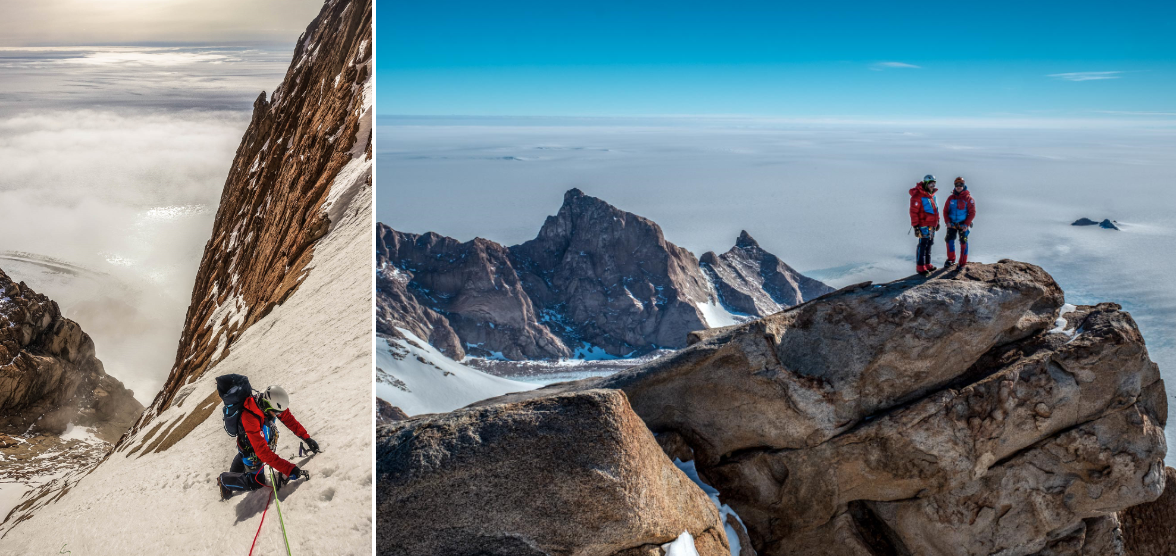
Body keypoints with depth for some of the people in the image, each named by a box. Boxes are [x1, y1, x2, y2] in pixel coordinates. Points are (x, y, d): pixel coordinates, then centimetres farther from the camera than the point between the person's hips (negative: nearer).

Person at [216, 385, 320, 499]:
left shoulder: (272, 403, -28)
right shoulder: (250, 420, -46)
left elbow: (289, 419, -11)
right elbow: (263, 452, -47)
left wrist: (307, 438, -18)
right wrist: (290, 470, -50)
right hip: (251, 452, -7)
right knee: (256, 483, 7)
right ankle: (224, 479, 26)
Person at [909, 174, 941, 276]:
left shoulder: (931, 195, 12)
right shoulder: (918, 195, -15)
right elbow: (913, 212, -17)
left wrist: (937, 222, 23)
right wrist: (915, 226, -19)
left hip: (932, 225, 9)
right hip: (924, 226, -9)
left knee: (929, 245, 15)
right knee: (923, 245, -7)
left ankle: (927, 265, 24)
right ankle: (920, 267, -2)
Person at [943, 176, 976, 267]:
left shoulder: (968, 198, -7)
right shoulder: (951, 198, 4)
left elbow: (972, 213, -8)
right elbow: (945, 211, 7)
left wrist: (966, 224, -15)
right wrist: (947, 221, -8)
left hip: (963, 225, -3)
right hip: (952, 224, 3)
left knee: (963, 243, -1)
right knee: (949, 240, 2)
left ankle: (963, 263, 7)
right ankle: (951, 260, 20)